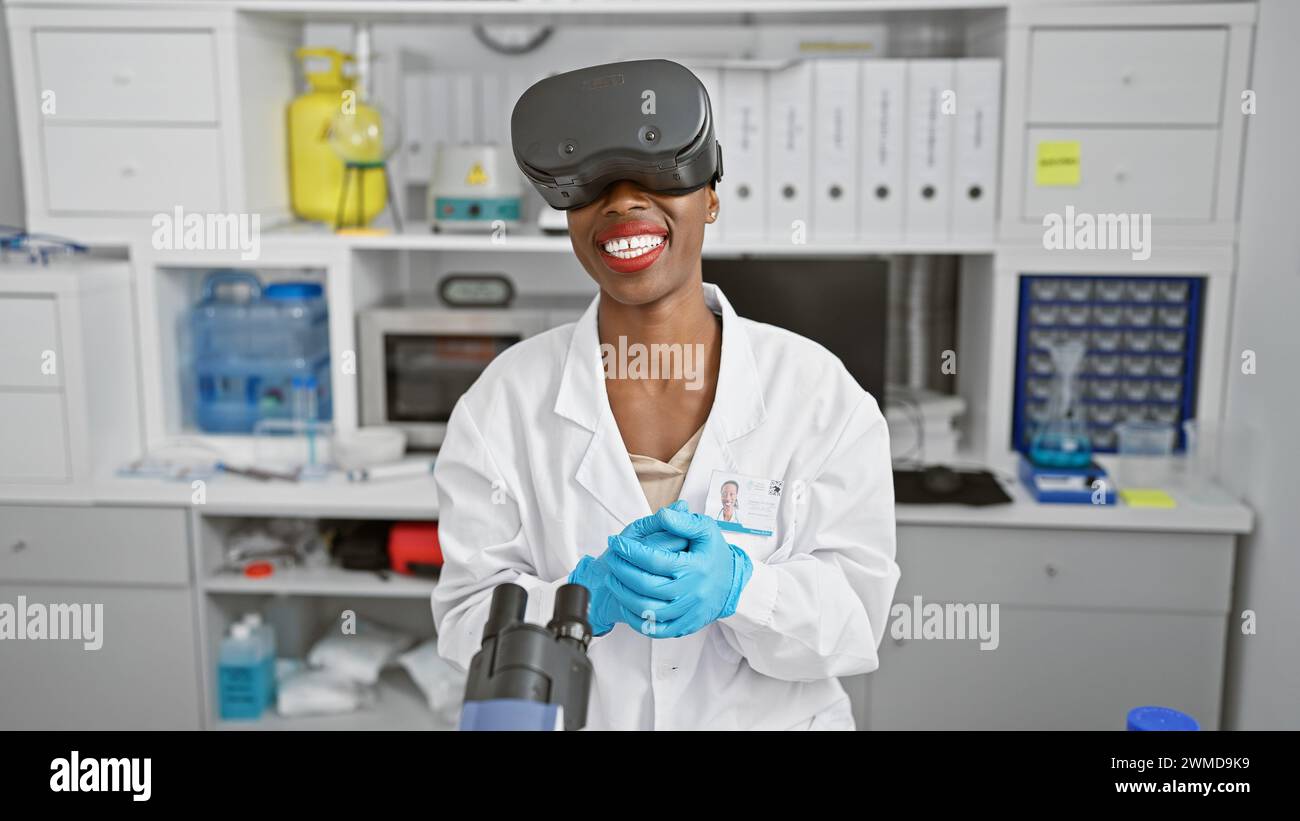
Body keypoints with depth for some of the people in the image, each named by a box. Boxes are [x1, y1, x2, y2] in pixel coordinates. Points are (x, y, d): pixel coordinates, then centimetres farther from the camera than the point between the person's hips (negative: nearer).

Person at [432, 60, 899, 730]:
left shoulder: (819, 390, -15)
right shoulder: (502, 401, -14)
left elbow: (857, 617, -14)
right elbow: (468, 623, -13)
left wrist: (735, 583, -31)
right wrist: (590, 593, -31)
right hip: (570, 717, 0)